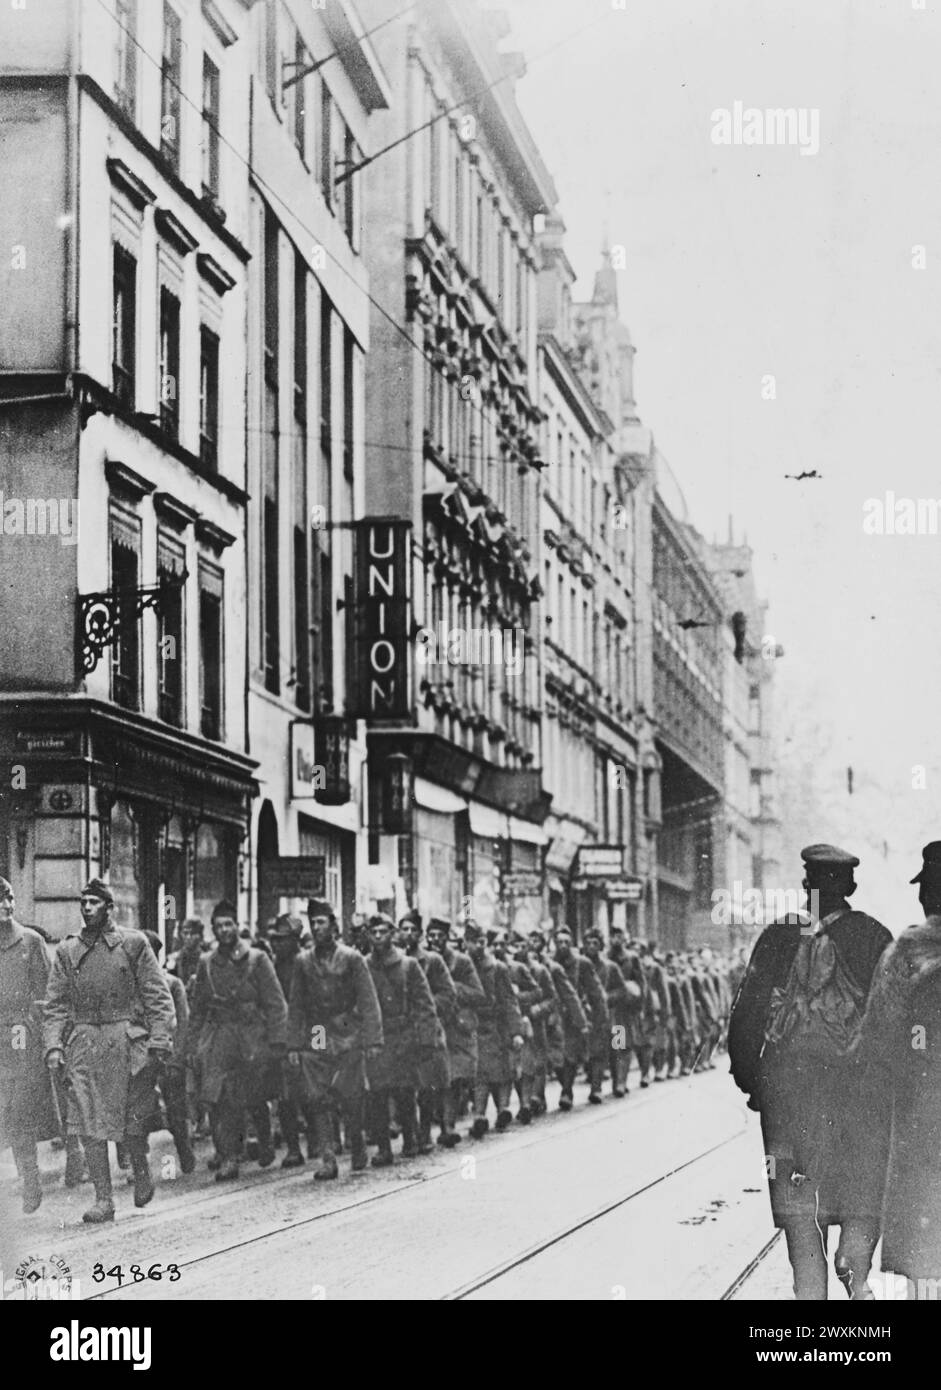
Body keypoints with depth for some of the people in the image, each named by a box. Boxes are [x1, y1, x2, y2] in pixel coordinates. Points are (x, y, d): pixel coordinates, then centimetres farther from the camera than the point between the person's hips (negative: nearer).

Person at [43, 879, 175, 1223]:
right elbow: (54, 1004, 9)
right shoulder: (67, 951, 11)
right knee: (89, 1124, -4)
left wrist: (159, 1040, -9)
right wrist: (53, 1045, -4)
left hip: (126, 1041, -2)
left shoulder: (133, 944, 4)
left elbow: (158, 996, 1)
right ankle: (103, 1199, 1)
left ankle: (141, 1171, 28)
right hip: (83, 1044, 2)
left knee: (130, 1121, -1)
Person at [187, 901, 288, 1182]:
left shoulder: (256, 960, 0)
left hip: (252, 1038, -2)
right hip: (217, 1039, 2)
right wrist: (195, 1045, 8)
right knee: (218, 1098, -10)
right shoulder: (206, 964, 10)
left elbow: (275, 1003, -2)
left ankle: (265, 1145, 31)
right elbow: (197, 1008, 14)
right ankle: (228, 1157, -6)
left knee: (255, 1100, 5)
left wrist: (276, 1040, -9)